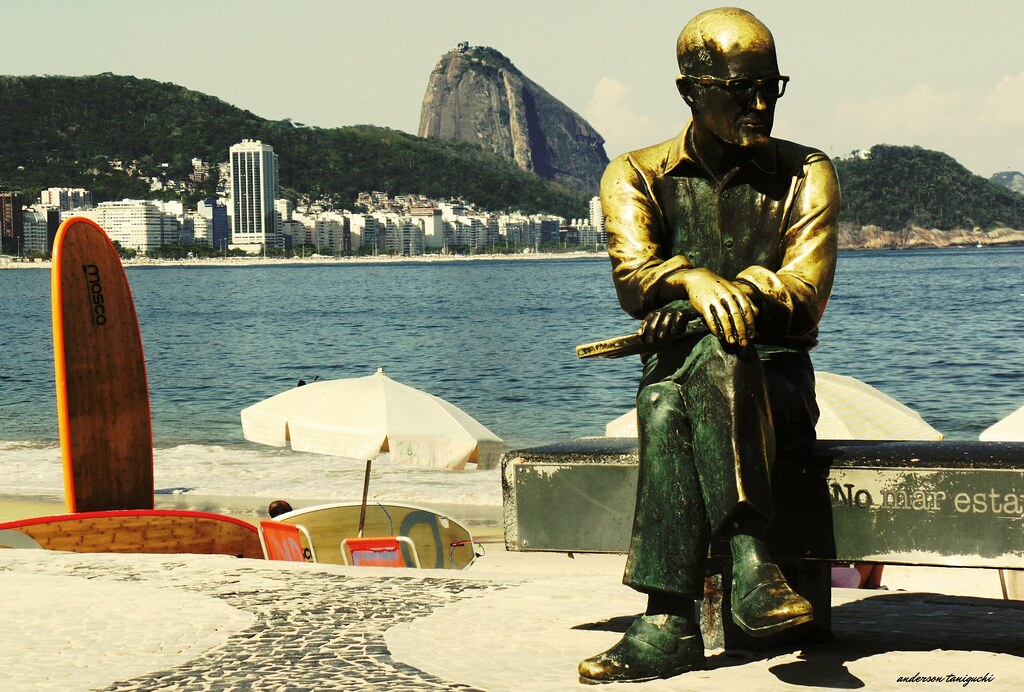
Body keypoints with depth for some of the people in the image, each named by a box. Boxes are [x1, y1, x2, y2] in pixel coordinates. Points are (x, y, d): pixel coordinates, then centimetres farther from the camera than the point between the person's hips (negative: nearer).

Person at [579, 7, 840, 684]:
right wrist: (694, 280, -36)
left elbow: (807, 295, -7)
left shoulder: (806, 173, 7)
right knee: (663, 411, -37)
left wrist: (744, 294, -28)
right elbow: (633, 274, -13)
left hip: (778, 379, -1)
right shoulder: (636, 176, 7)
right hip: (675, 369, 1)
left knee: (715, 354, -38)